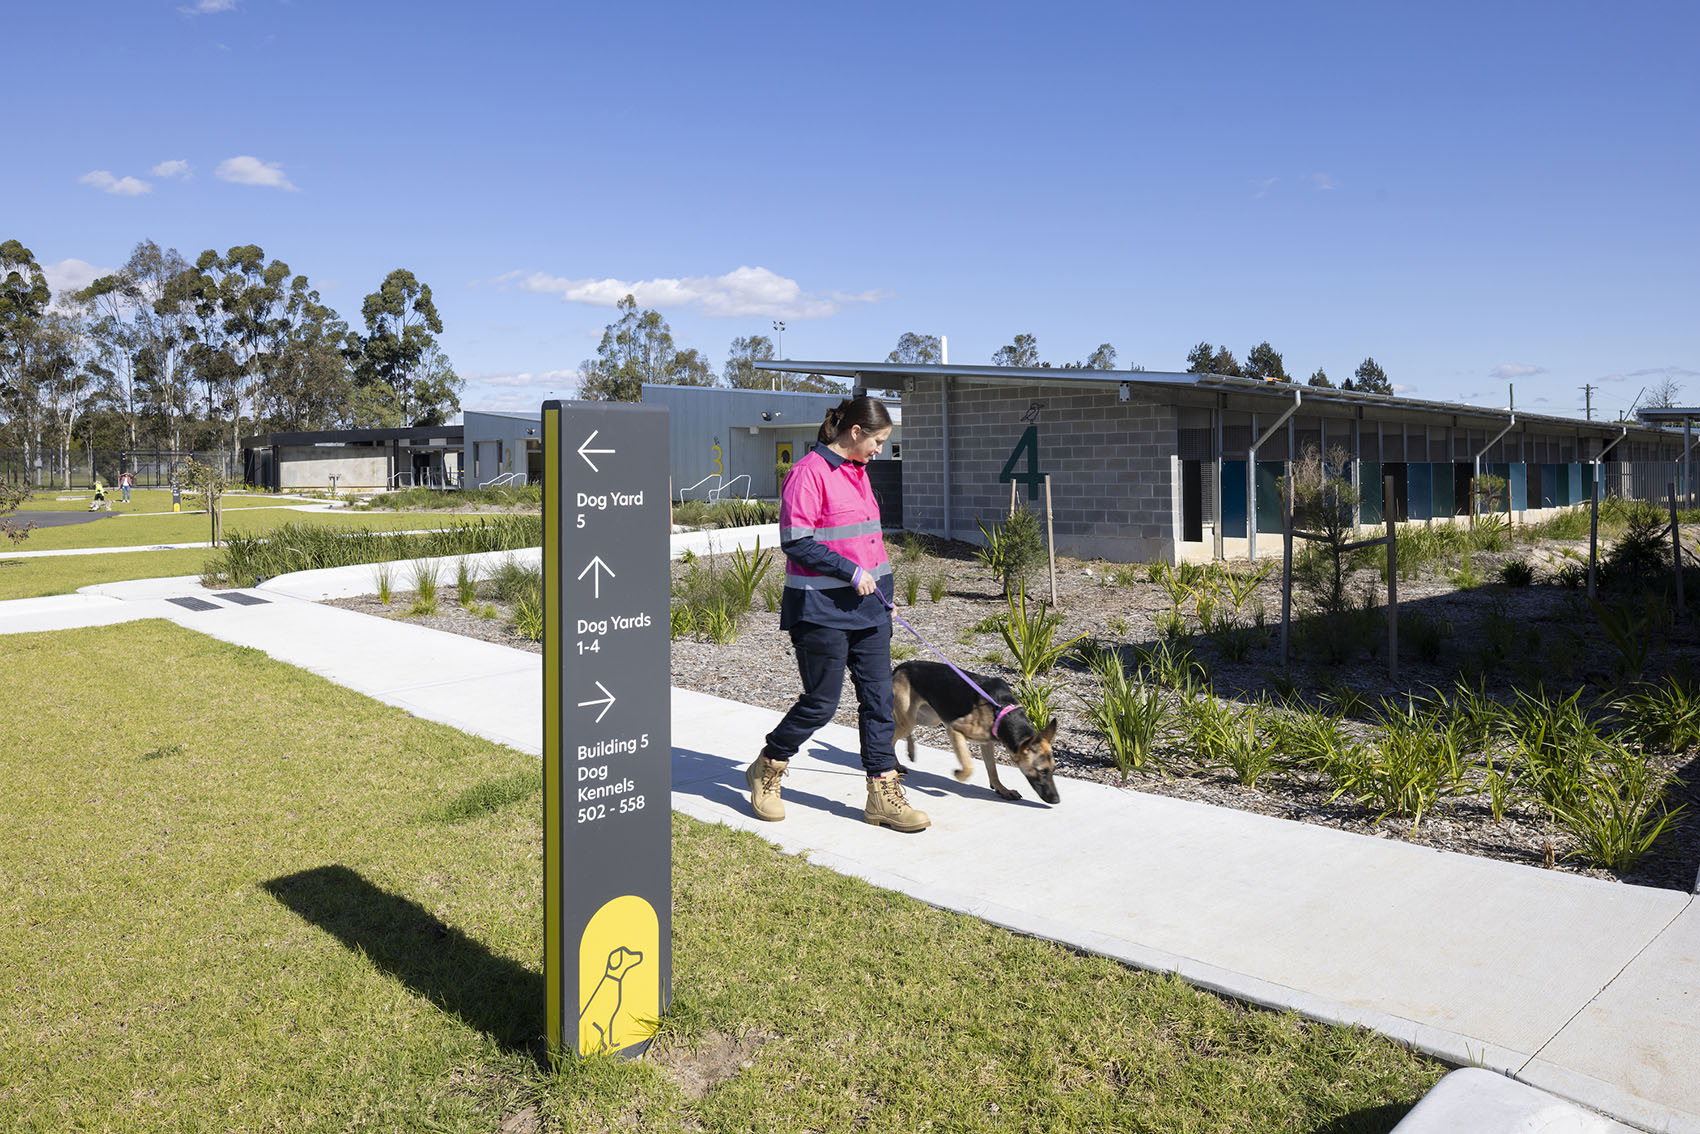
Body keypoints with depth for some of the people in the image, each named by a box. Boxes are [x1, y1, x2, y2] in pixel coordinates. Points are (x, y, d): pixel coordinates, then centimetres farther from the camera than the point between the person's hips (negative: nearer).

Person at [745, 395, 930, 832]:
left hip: (867, 604, 8)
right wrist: (851, 572, -18)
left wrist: (884, 590, 18)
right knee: (821, 702, 1)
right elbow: (796, 543, -18)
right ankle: (766, 772, 24)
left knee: (878, 697, 5)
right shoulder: (809, 472, -13)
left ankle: (884, 795, 12)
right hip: (822, 608, -8)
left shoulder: (857, 472, 14)